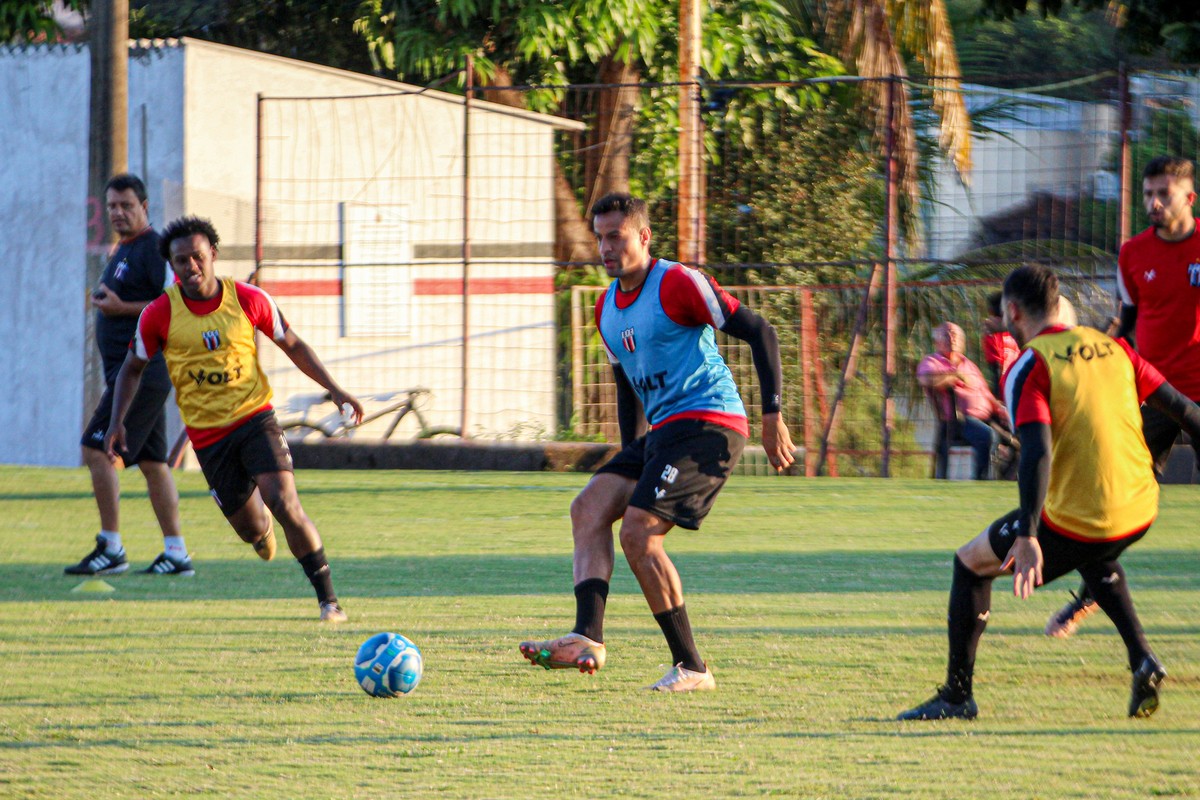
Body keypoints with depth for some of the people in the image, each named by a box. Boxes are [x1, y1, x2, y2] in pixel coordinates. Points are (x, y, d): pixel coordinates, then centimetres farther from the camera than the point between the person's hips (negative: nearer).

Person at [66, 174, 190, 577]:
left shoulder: (154, 248, -11)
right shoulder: (123, 251, 19)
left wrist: (121, 308, -19)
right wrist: (104, 301, 13)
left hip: (143, 372, -10)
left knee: (96, 450, -13)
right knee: (152, 462, 10)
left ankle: (111, 548, -11)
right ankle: (176, 553, 11)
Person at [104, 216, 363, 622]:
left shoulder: (249, 300, -7)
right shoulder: (159, 314, -7)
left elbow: (292, 345, 7)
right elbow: (133, 367, 7)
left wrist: (335, 389, 3)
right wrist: (117, 422, -5)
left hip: (255, 417, -1)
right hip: (207, 434, 1)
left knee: (284, 504, -21)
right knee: (253, 530, 5)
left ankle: (328, 599, -11)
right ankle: (263, 530, 47)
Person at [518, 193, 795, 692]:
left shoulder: (678, 285, -10)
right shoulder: (607, 309, 16)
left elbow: (760, 333, -9)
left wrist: (772, 415, -12)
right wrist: (630, 459, 23)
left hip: (707, 423, -9)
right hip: (662, 431, 9)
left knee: (638, 533, -18)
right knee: (589, 508, -7)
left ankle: (691, 667, -10)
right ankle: (587, 639, -20)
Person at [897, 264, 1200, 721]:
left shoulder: (1028, 367, -8)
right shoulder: (1113, 348, 10)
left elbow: (1037, 453, -21)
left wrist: (1028, 537, -28)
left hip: (1075, 523, -6)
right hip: (1140, 511, 6)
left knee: (971, 563, 13)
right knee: (1096, 560, 40)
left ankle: (957, 696, 13)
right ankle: (1142, 659, 21)